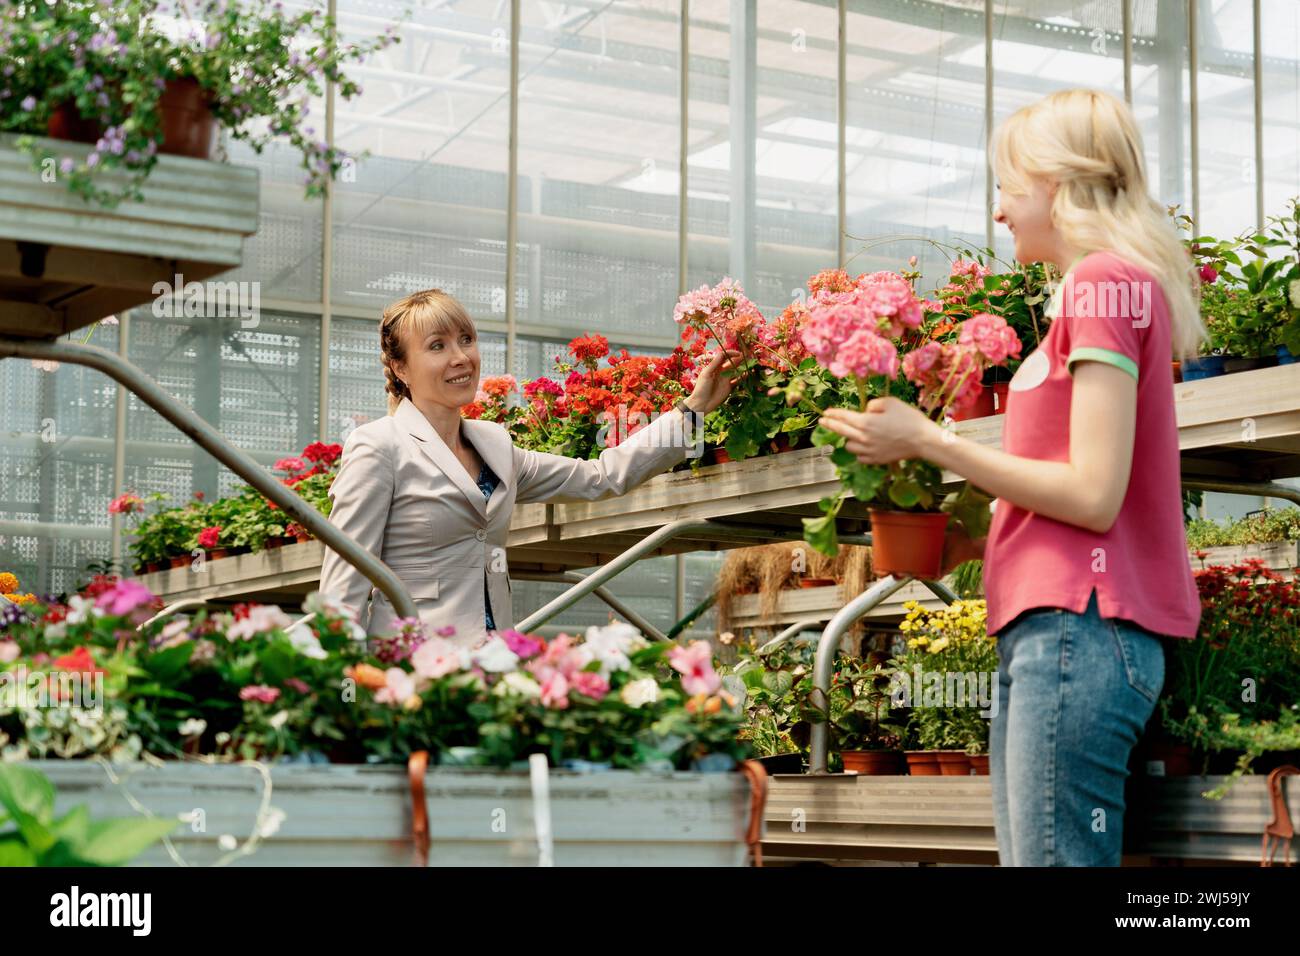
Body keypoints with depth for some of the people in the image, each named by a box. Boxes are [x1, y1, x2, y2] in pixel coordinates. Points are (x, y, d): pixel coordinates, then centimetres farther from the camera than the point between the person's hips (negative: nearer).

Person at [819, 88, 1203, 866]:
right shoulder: (1107, 285, 21)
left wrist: (927, 442, -10)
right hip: (1056, 631, 10)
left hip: (1077, 627, -10)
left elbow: (1093, 495, -15)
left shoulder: (1106, 280, -7)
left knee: (1056, 857, -11)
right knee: (1027, 855, 8)